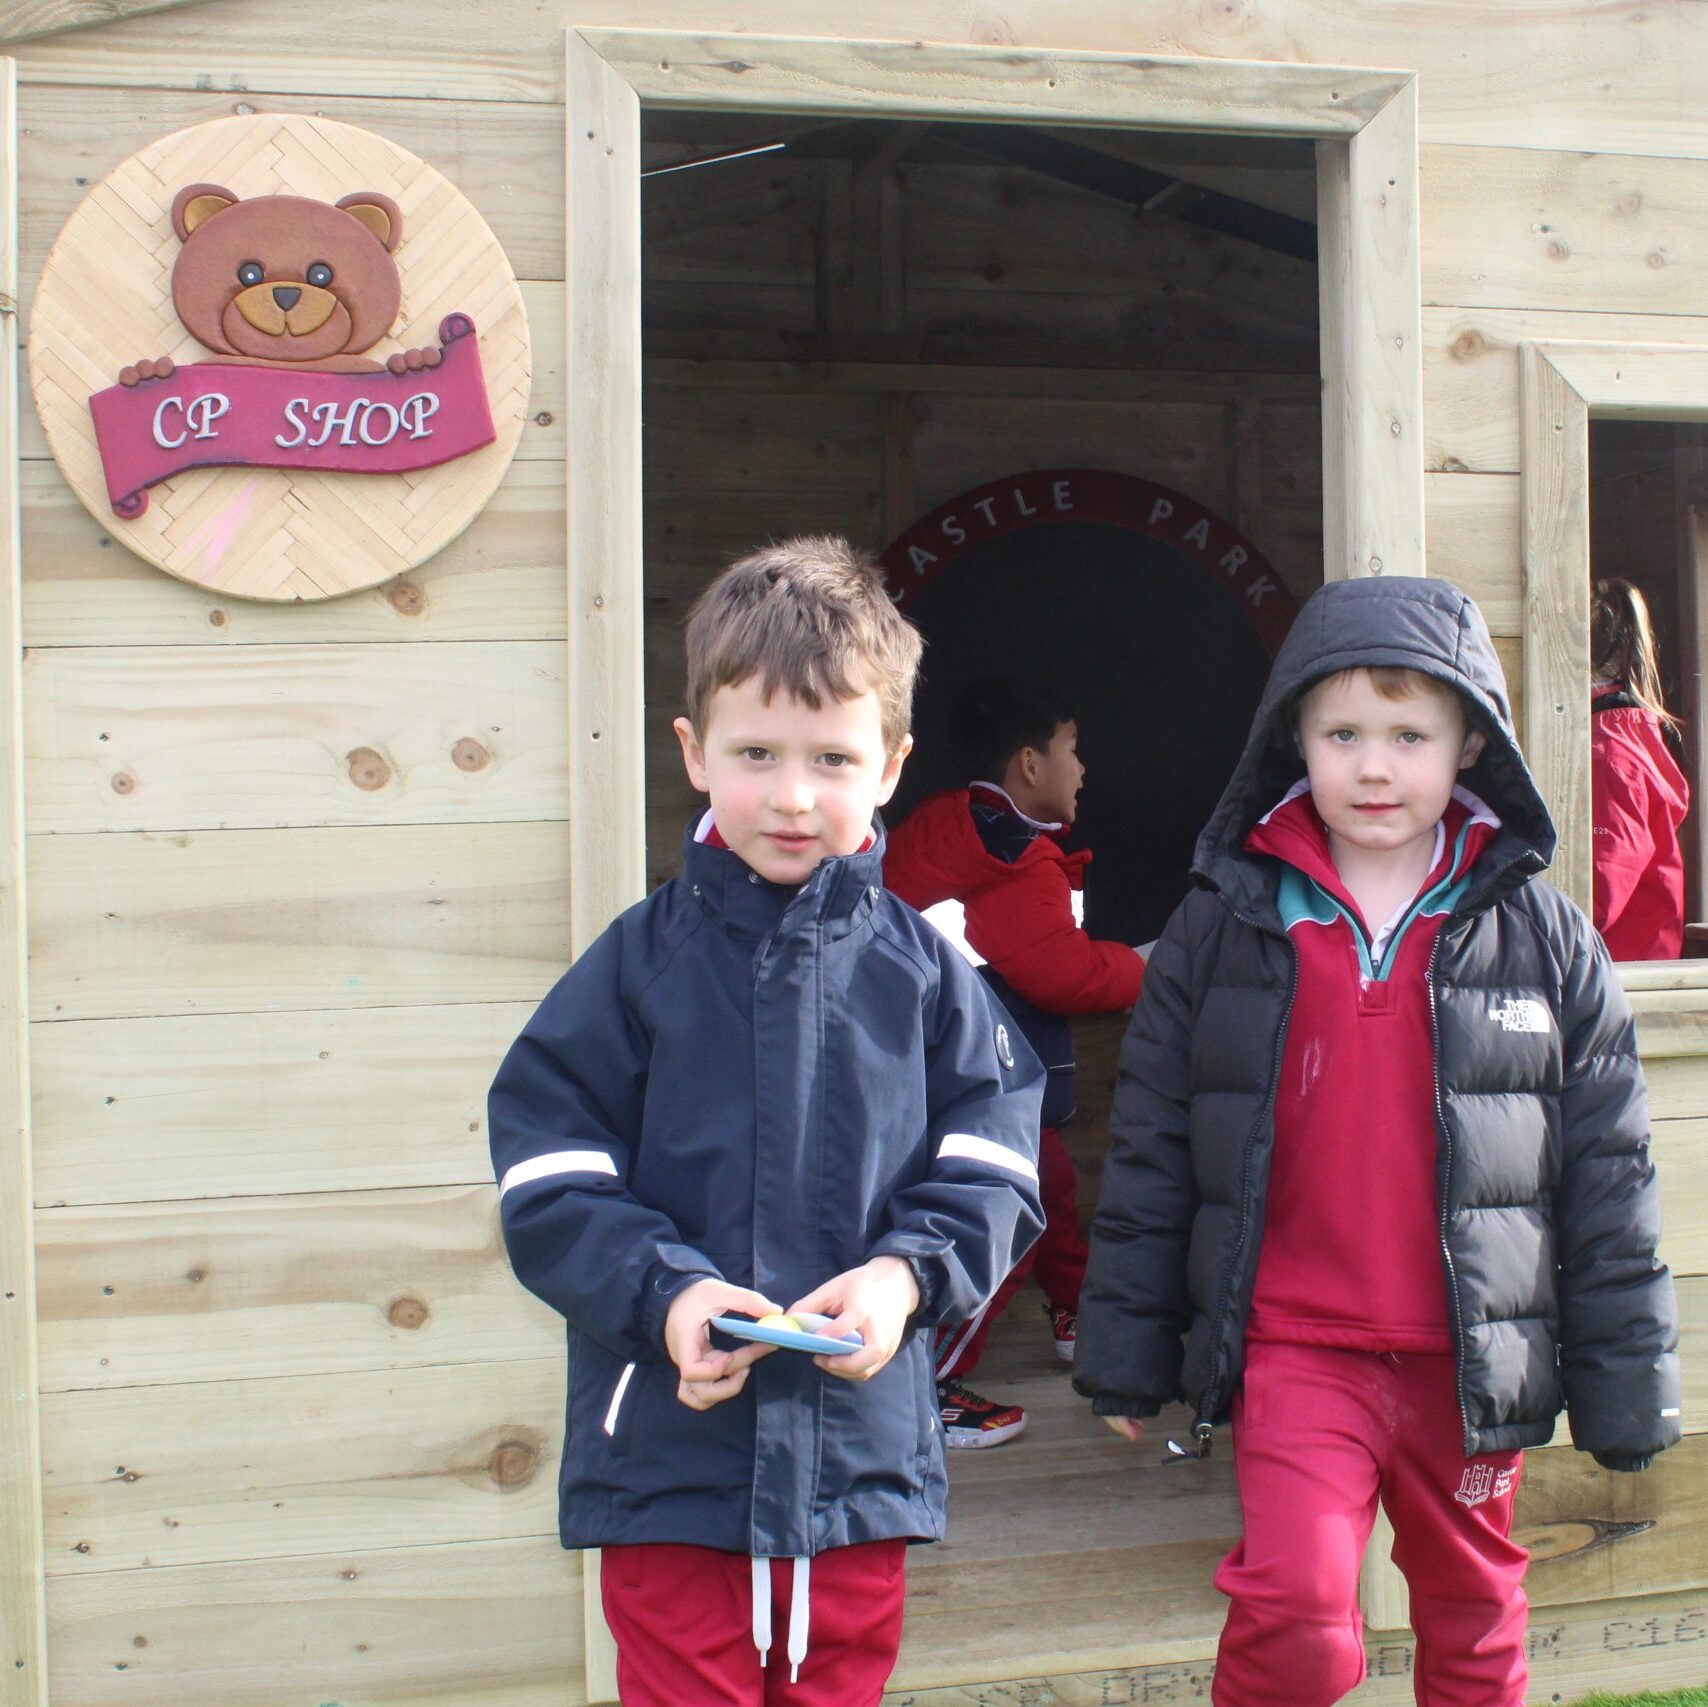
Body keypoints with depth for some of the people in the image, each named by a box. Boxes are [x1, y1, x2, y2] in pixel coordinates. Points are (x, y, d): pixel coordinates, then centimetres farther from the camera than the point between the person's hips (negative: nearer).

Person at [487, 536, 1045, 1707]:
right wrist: (662, 1292, -19)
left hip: (859, 1462, 2)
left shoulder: (922, 972, 2)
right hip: (670, 1457, -2)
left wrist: (907, 1274, -16)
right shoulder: (642, 962, -2)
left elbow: (990, 1167, 2)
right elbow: (551, 1180, -4)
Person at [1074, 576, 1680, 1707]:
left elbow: (1608, 1175, 3)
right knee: (1297, 1616, -17)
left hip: (1473, 1360, 1)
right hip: (1295, 1350, -1)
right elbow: (1148, 1155, 6)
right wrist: (1125, 1350, 6)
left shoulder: (1546, 941, 1)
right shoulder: (1220, 930, 1)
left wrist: (1625, 1383, 3)